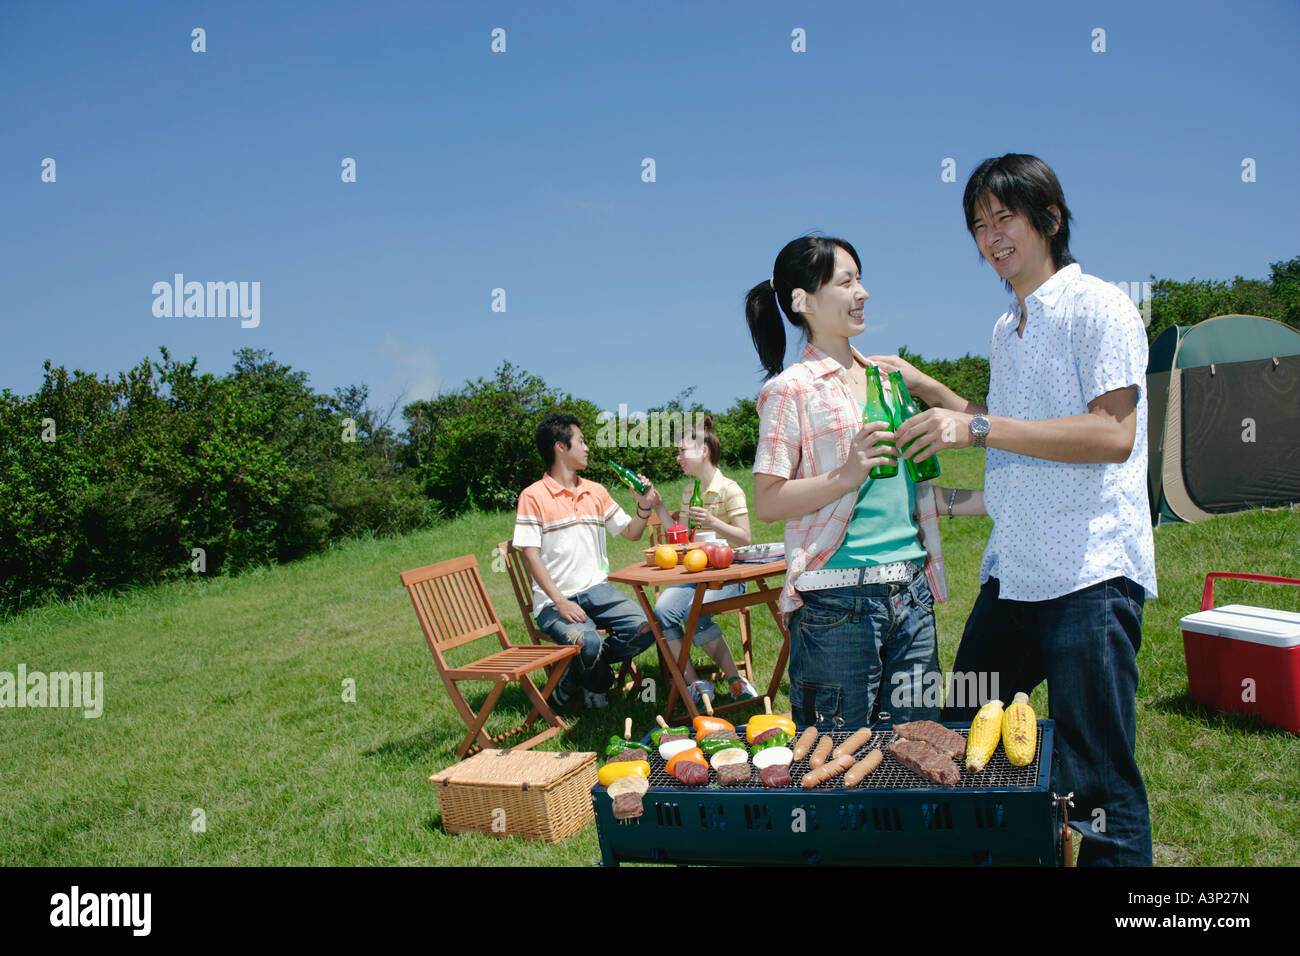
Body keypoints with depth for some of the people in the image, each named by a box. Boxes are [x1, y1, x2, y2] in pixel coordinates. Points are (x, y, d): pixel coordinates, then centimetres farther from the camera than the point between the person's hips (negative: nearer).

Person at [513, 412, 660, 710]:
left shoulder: (596, 492, 14)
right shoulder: (534, 496, -3)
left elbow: (630, 533, 21)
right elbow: (530, 554, -9)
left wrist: (645, 508, -1)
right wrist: (560, 602, -18)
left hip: (597, 589, 5)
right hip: (555, 599, -5)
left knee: (645, 629, -18)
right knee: (587, 642, -32)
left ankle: (577, 670, 4)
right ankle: (596, 688, 5)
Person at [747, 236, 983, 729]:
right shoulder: (791, 388, -6)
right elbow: (766, 502, -11)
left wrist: (987, 499, 16)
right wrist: (847, 475, -21)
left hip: (911, 591, 7)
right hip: (839, 602, -7)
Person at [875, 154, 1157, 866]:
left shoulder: (1098, 307, -7)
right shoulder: (1007, 328, 18)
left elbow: (1112, 432, -19)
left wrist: (979, 428, -21)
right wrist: (924, 388, 19)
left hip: (1089, 574, -8)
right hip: (1011, 571, 8)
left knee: (1098, 782, -2)